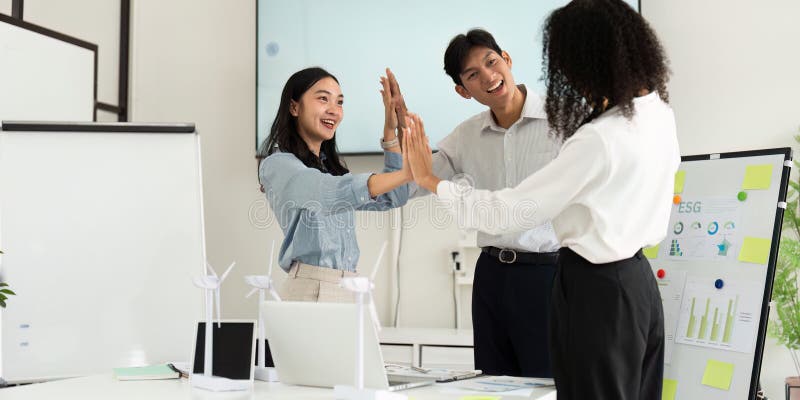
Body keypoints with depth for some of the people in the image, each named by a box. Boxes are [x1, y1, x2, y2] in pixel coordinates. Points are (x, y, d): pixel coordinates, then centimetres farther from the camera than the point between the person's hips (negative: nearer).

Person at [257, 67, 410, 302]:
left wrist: (391, 126, 13)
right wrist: (405, 174, -34)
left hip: (348, 290, 7)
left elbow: (391, 198, 16)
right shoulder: (277, 165, -5)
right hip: (311, 290, -7)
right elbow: (337, 192, -22)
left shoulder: (330, 165, 21)